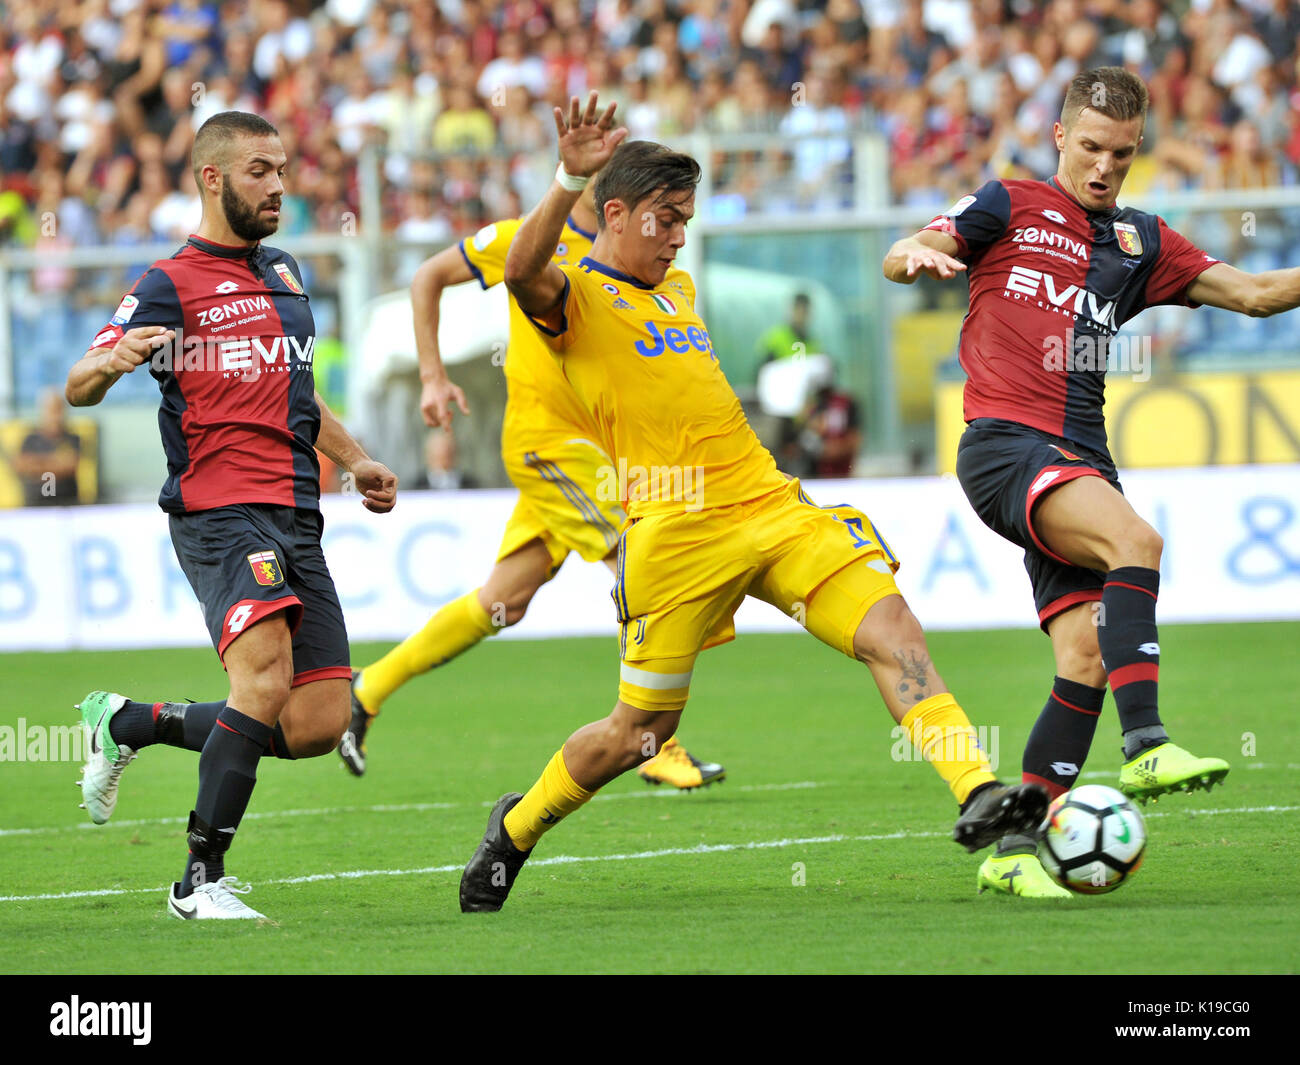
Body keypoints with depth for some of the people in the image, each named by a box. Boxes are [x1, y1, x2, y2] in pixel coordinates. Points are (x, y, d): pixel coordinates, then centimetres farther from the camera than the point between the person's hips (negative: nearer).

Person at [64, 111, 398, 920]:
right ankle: (202, 880, -17)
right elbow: (78, 388, -8)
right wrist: (113, 360, -30)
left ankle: (130, 724, 20)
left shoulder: (284, 274, 22)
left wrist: (354, 461, 24)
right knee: (265, 680, -26)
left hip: (296, 517, 7)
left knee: (318, 725, 0)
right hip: (221, 513, -7)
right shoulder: (170, 283, 0)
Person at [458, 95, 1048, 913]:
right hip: (676, 532, -7)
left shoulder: (678, 287, 23)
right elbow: (524, 274, -26)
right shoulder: (577, 297, -2)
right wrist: (570, 180, -38)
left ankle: (978, 799, -24)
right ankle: (515, 829, 26)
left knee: (893, 629, -14)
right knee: (642, 729, 2)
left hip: (772, 507, 7)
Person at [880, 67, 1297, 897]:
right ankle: (1146, 747, -40)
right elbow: (901, 259, -3)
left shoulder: (1141, 242, 18)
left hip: (1079, 458, 6)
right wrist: (916, 257, -26)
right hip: (1005, 444, -6)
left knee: (1088, 658, -6)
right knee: (1135, 540, -31)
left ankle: (1017, 851, -1)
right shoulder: (1012, 208, 6)